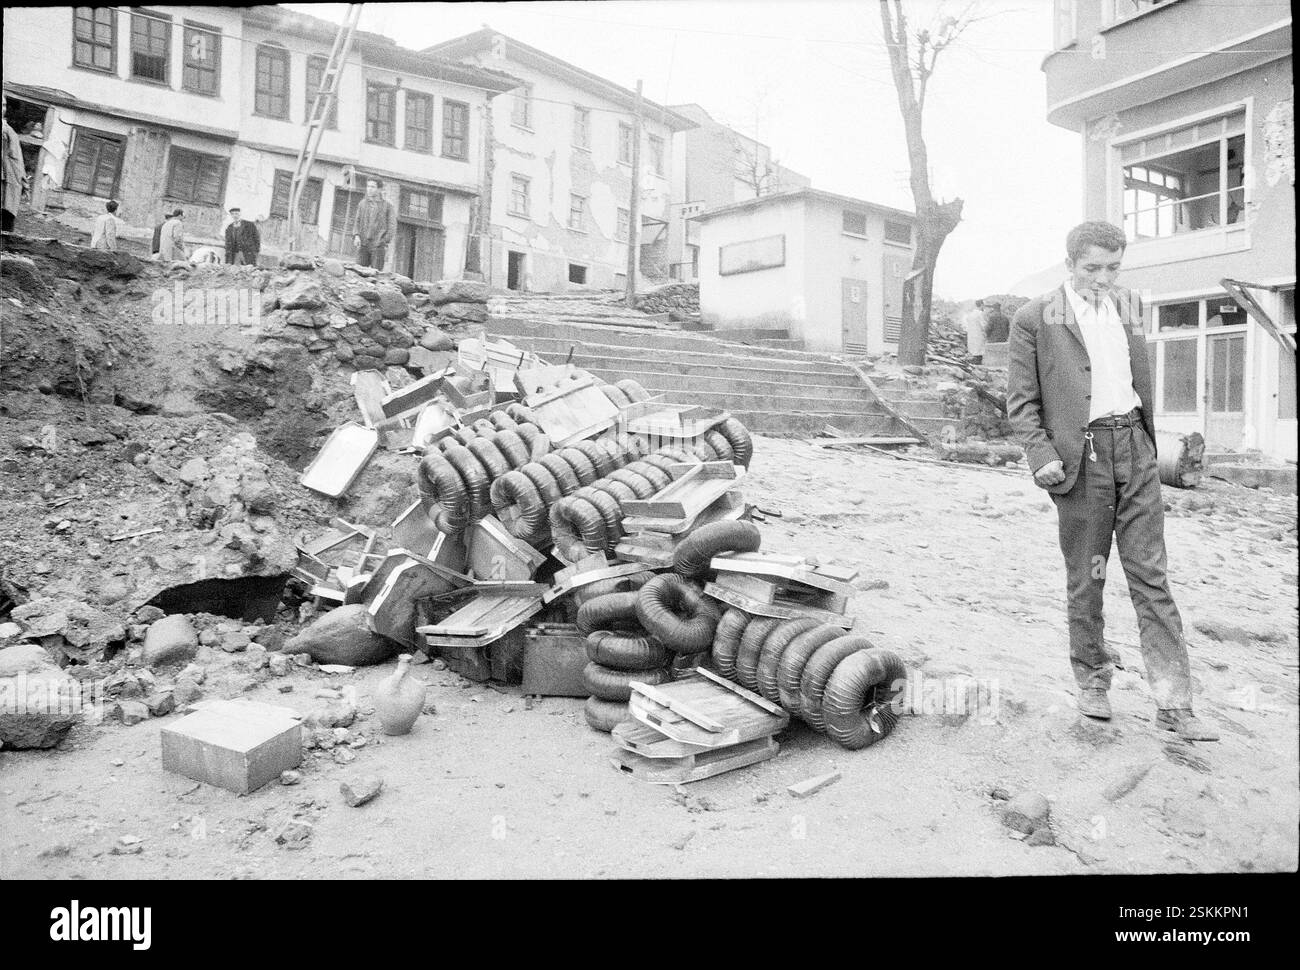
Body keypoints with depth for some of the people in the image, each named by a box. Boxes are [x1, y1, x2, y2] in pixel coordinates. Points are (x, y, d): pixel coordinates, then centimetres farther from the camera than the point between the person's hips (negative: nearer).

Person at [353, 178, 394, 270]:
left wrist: (386, 242, -4)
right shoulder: (362, 203, 16)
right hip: (363, 243, 3)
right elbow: (357, 221, 16)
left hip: (378, 245, -3)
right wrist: (357, 236, -1)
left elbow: (390, 225, 5)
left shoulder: (386, 205, 7)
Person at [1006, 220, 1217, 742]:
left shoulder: (1129, 306, 14)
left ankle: (1173, 703, 6)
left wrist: (1150, 441, 18)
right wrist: (1041, 454, -15)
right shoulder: (1034, 318, -2)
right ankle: (1092, 681, 21)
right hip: (1082, 454, -4)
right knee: (1085, 578, 5)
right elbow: (1021, 399, -4)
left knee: (1150, 575, 3)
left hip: (1134, 447, 4)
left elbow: (1140, 381, 22)